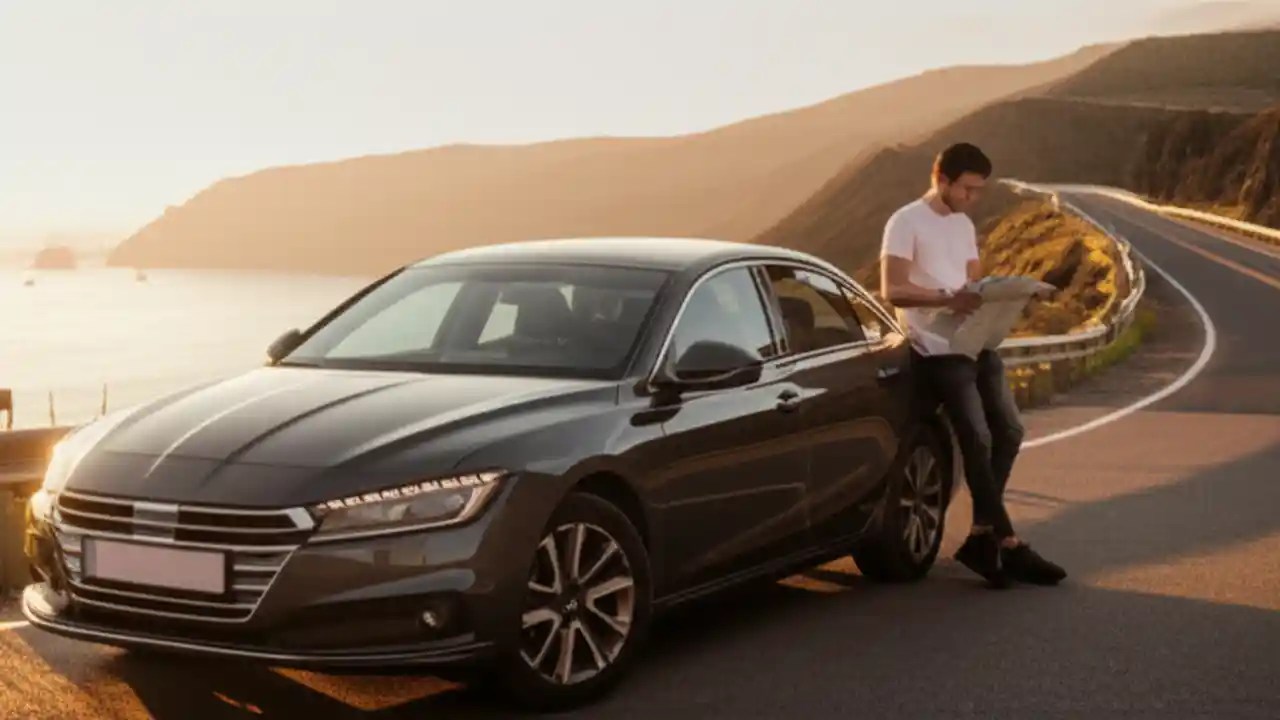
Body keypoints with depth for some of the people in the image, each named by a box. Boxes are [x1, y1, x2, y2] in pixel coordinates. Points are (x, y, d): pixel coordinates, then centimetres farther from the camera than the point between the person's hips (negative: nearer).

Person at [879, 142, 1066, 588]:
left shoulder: (964, 226, 18)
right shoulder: (907, 223, -8)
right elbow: (892, 290, -16)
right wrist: (947, 298, -30)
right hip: (939, 351, -8)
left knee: (1009, 432, 5)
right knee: (978, 442, -10)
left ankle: (981, 537, 11)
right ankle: (1007, 545, -3)